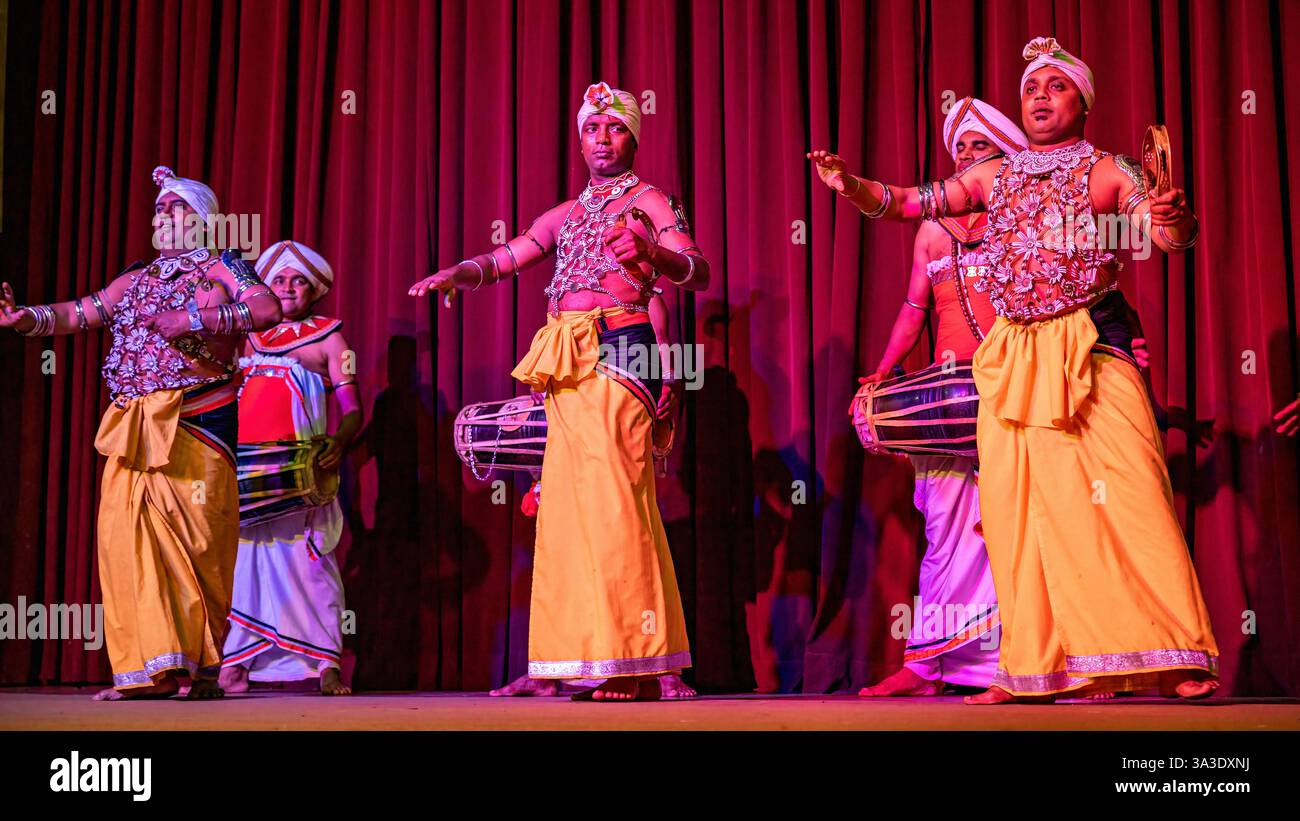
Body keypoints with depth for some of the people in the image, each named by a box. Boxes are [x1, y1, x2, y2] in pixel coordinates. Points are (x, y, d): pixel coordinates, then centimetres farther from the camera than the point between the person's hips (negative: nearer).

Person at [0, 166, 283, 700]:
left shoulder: (219, 266, 8)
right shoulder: (134, 281, 23)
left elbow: (269, 309, -8)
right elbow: (76, 314, 15)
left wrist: (194, 321, -15)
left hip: (197, 422, -5)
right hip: (134, 429, 5)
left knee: (199, 540, -8)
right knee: (127, 534, -5)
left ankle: (203, 665, 1)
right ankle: (153, 668, -3)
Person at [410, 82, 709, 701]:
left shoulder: (648, 201, 8)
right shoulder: (565, 215, 25)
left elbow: (699, 273, -5)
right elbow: (499, 262, 22)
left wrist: (651, 254, -26)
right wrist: (455, 273, 1)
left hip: (621, 352, -6)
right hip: (569, 366, 6)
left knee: (609, 490, -14)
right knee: (572, 497, 1)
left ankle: (631, 660, -12)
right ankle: (595, 659, 5)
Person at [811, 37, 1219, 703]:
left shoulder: (1109, 172, 7)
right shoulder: (993, 177, 17)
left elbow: (1170, 235, -4)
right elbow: (907, 202, 15)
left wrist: (1175, 218, -28)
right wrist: (851, 187, -4)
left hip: (1089, 353, -4)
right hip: (1011, 360, 4)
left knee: (1127, 497, -11)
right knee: (1019, 509, 2)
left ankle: (1180, 659, -5)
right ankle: (1035, 669, 10)